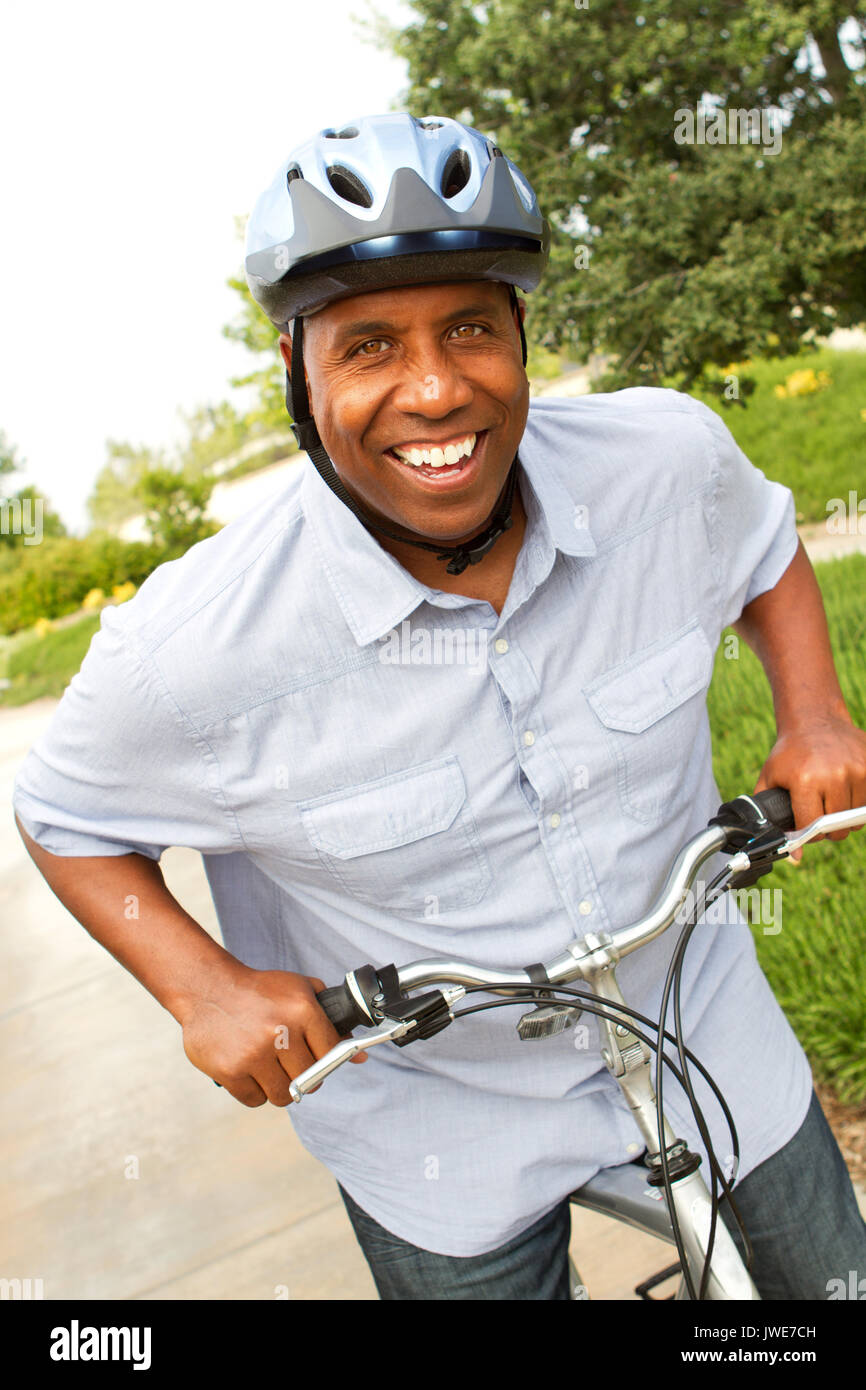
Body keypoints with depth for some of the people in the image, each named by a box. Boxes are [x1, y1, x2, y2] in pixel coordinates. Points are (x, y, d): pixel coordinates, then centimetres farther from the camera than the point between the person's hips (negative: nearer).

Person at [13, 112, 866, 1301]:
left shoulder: (670, 456, -19)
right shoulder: (190, 653, -27)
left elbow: (761, 545, 6)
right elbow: (66, 818, -7)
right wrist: (204, 988, -21)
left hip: (704, 1028, 3)